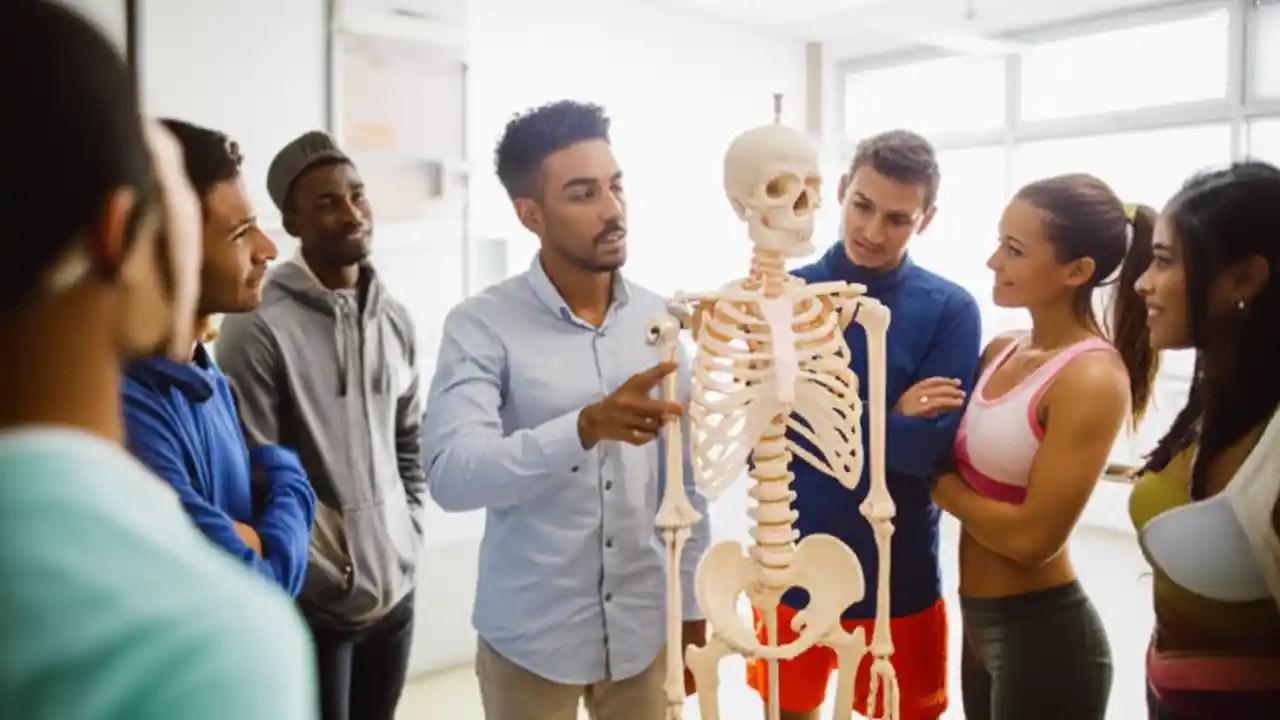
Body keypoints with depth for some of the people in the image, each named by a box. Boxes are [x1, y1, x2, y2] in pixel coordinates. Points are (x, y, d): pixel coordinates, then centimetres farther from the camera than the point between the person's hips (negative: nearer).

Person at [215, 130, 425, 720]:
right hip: (314, 604, -5)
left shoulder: (396, 319, 6)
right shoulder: (258, 329, -14)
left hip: (395, 587, 6)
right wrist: (320, 576, -11)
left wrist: (408, 540, 7)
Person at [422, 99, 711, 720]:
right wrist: (587, 425, -37)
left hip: (643, 628, 3)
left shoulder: (658, 320, -1)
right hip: (530, 637, -3)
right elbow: (451, 475, -25)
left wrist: (691, 606, 8)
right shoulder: (482, 326, -13)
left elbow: (683, 480, 5)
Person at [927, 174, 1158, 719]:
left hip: (1043, 635, -7)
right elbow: (963, 462, 8)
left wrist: (938, 481, -11)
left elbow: (1034, 537, -23)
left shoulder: (1091, 378, -20)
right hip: (981, 622, 7)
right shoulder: (1000, 351, 3)